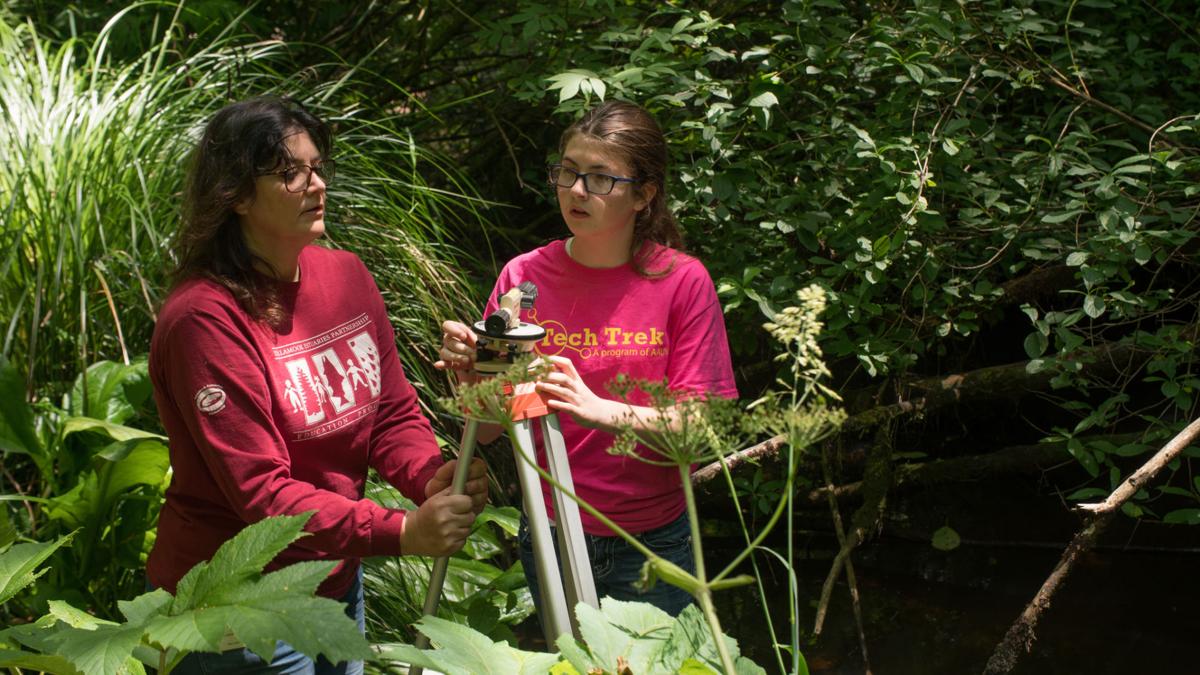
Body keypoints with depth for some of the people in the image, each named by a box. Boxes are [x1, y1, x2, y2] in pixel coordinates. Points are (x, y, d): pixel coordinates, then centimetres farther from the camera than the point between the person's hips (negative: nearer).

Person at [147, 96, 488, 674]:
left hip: (335, 581, 7)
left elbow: (393, 411, 2)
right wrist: (402, 532, -33)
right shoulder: (205, 318, -22)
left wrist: (431, 479, -20)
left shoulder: (345, 275, -1)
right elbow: (259, 491, -25)